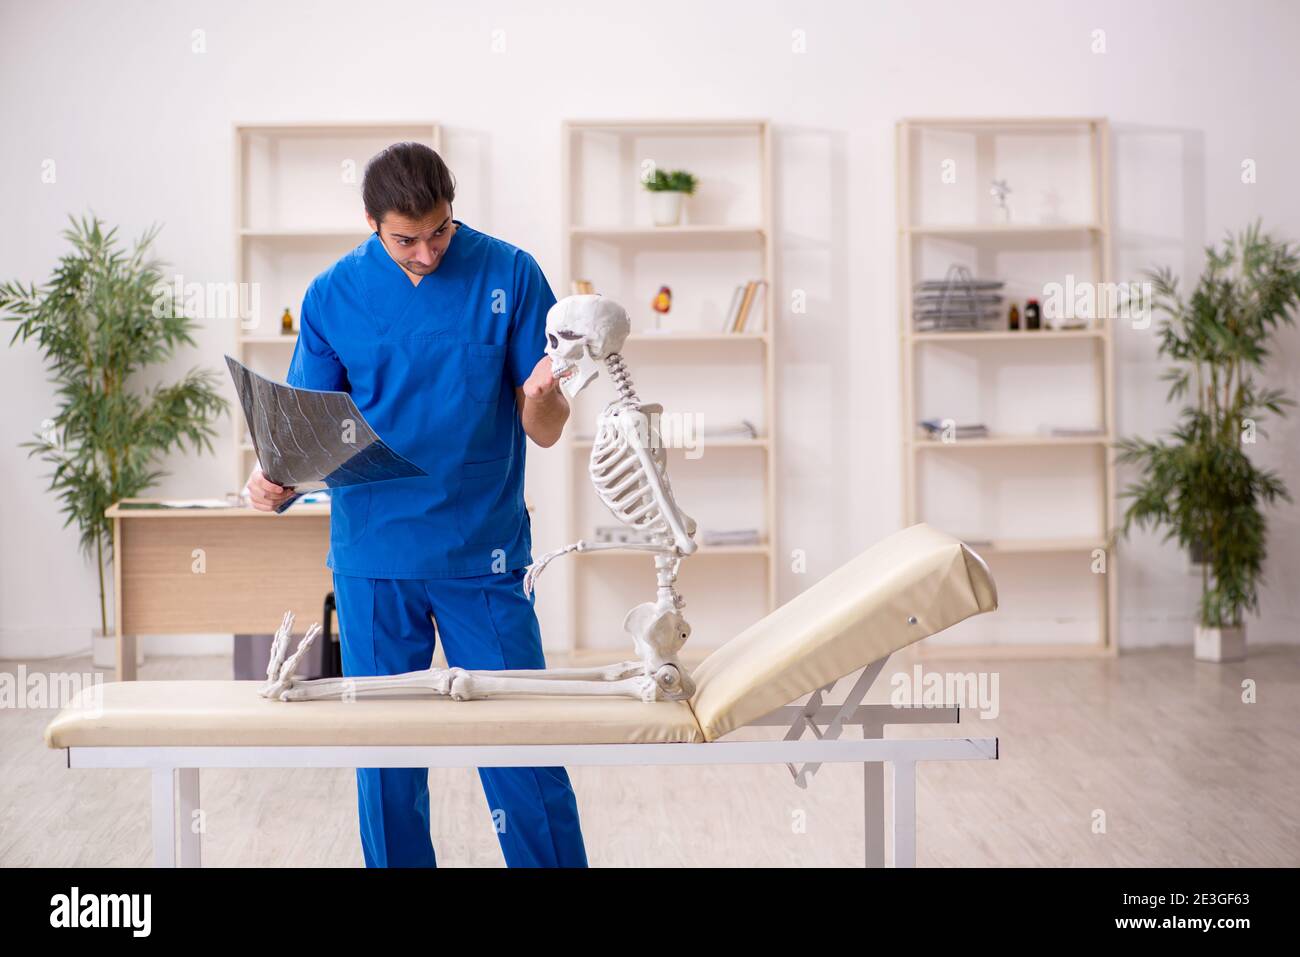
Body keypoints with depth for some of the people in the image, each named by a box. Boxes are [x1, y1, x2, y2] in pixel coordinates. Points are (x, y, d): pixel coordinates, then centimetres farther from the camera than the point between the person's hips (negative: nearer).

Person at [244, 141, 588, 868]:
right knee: (386, 761, 9)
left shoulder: (509, 276, -3)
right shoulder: (334, 296, 1)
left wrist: (542, 393, -26)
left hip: (485, 558, -1)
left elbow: (545, 431, -4)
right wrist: (275, 476, -17)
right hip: (373, 562, 2)